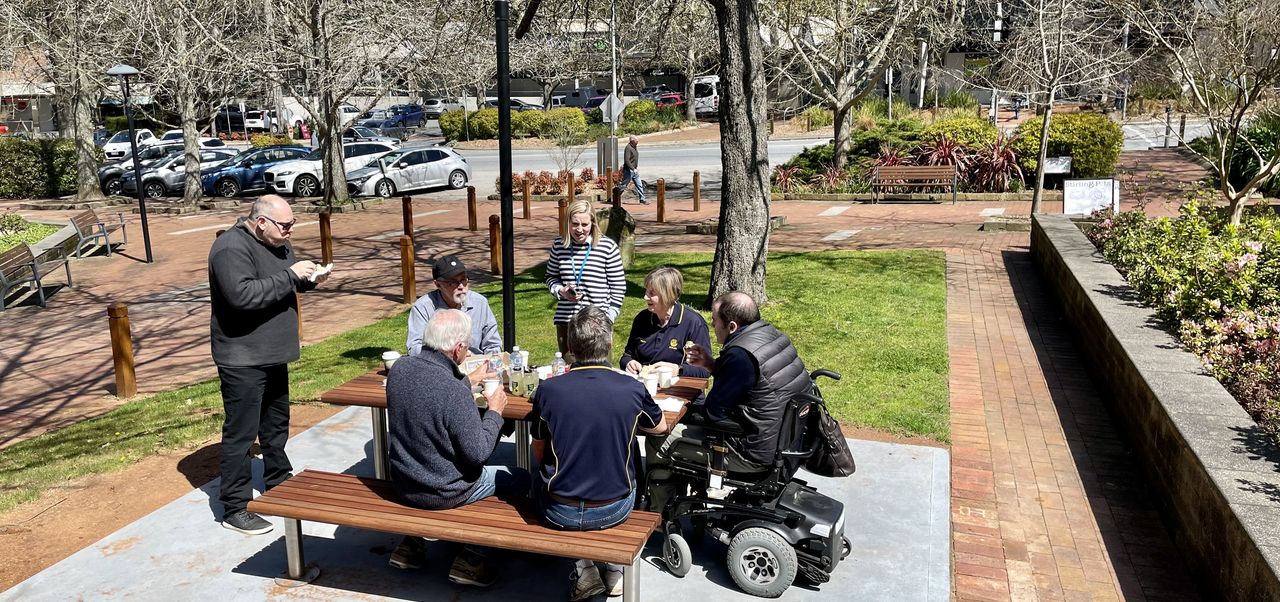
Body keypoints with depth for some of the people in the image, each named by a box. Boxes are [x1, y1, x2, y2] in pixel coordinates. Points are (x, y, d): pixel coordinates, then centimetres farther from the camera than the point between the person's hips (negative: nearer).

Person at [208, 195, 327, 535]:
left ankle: (279, 482, 40)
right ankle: (234, 509, 5)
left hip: (272, 355, 9)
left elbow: (288, 283, 21)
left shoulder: (276, 243, 8)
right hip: (242, 360, -9)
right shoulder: (231, 248, -20)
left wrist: (309, 278, -1)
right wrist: (290, 276, -29)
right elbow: (243, 295, -32)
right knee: (240, 433, -3)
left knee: (276, 423, 22)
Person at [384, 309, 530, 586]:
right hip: (442, 492, -7)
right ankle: (472, 555, 16)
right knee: (521, 479, 12)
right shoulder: (455, 393, -32)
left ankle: (412, 542, 29)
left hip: (403, 480, 7)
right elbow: (477, 454, -22)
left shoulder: (398, 367, -11)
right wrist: (495, 411, -8)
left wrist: (468, 379, 15)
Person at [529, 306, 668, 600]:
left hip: (560, 513, -1)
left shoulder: (548, 390, -15)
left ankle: (584, 570, 21)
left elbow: (538, 453, 1)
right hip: (614, 509, 1)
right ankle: (615, 569, 31)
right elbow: (660, 427, 8)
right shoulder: (633, 389, -14)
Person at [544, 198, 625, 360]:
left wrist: (610, 315, -5)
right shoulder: (559, 246, 5)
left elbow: (618, 286, 0)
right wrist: (560, 291, -3)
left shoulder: (607, 246, -5)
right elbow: (551, 277, 18)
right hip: (565, 322, 3)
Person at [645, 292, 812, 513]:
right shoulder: (773, 335, 3)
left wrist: (686, 409, 1)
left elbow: (714, 411, -19)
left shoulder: (740, 354, -26)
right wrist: (711, 365, 5)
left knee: (658, 440, -1)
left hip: (755, 453, -10)